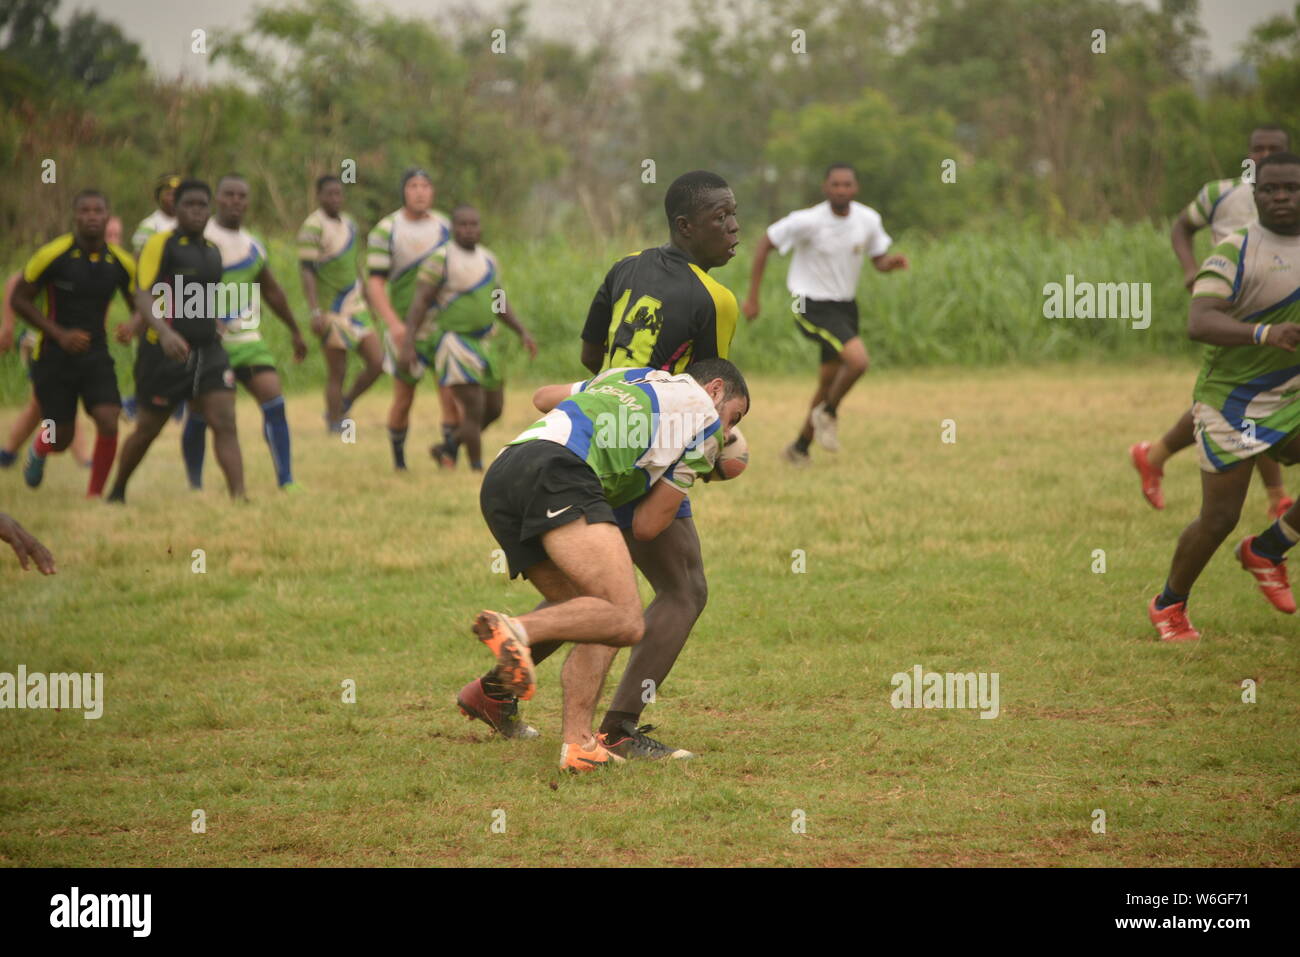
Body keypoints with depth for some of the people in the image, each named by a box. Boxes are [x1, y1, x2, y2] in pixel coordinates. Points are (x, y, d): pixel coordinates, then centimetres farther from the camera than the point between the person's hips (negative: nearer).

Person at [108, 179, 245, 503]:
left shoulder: (212, 251, 13)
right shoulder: (161, 244, -9)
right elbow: (144, 296, -22)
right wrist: (165, 333, -37)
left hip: (208, 351, 5)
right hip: (165, 352, -5)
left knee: (225, 423, -11)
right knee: (147, 430, 8)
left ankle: (238, 496, -18)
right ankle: (117, 493, 29)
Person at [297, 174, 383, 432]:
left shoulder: (349, 224, 12)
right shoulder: (313, 227, -12)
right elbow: (306, 271, -17)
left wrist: (364, 299, 23)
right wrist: (315, 312, -25)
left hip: (355, 307, 7)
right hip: (331, 311, -7)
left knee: (377, 362, 1)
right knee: (337, 372, -3)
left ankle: (342, 406, 19)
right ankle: (335, 422, 7)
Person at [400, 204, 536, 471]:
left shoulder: (488, 260, 10)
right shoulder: (441, 259, -11)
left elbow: (499, 303, 20)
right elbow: (420, 302, -14)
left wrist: (522, 332, 10)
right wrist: (408, 344, -21)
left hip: (483, 344, 7)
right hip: (455, 344, -7)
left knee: (494, 409, 11)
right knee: (474, 410, -13)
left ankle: (448, 449, 28)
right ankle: (478, 468, -3)